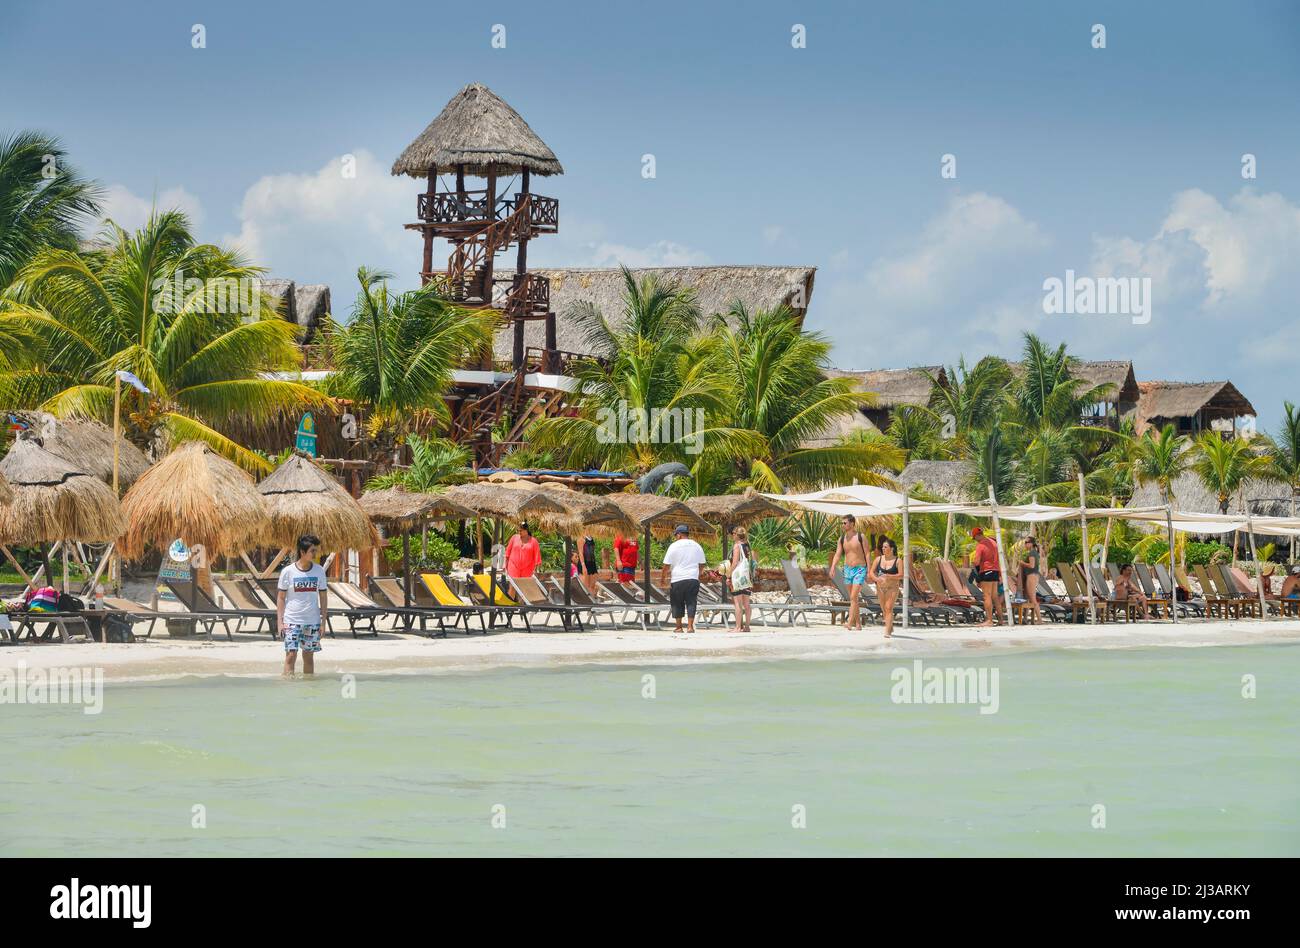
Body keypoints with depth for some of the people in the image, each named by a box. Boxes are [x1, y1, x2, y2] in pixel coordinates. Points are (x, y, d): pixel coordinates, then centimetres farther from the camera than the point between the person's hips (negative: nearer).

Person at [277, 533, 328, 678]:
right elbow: (281, 597, -1)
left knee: (309, 656, 8)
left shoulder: (319, 571, 2)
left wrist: (324, 621, 2)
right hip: (292, 621, -3)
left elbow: (323, 597, 7)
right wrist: (280, 621, -6)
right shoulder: (288, 571, -6)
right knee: (291, 656, -9)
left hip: (312, 622, 3)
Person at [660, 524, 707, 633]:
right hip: (693, 578, 3)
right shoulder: (696, 546, 9)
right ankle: (690, 626, -5)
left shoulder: (674, 546, -3)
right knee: (691, 603, 4)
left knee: (677, 604, 7)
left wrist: (662, 578, 9)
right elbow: (701, 564, 17)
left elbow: (666, 565, -3)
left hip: (677, 579, -3)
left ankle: (679, 627, 10)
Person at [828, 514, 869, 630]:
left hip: (860, 569, -5)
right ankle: (858, 623, 18)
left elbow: (867, 554, -5)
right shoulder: (841, 539, 5)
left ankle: (850, 622, -22)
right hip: (847, 569, 5)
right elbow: (837, 555, 1)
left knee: (853, 597, -16)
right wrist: (833, 568, -15)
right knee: (852, 598, 10)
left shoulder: (860, 537, -7)